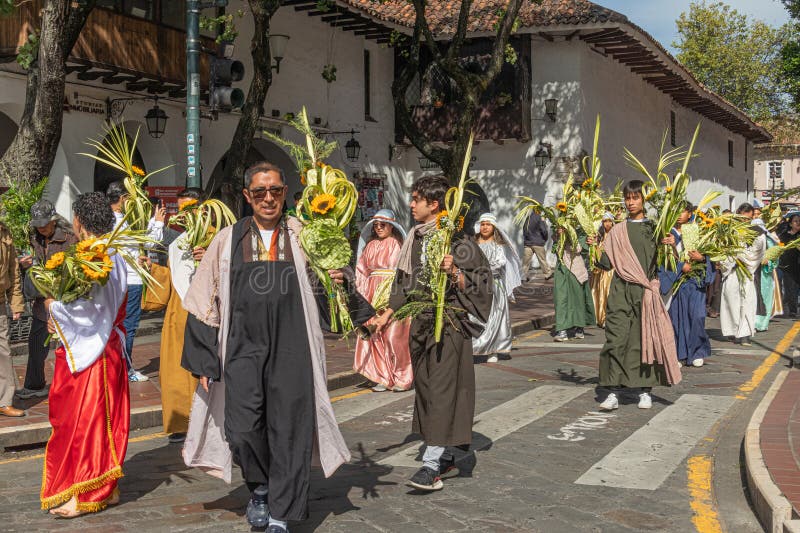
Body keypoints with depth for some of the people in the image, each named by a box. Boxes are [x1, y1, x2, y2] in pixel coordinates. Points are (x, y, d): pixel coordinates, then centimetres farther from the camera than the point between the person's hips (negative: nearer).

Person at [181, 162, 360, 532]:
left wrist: (338, 280, -12)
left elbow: (323, 282, 14)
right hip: (243, 347, 0)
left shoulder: (301, 236, 6)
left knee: (289, 429, -1)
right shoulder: (228, 240, 7)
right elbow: (204, 301, 9)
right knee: (242, 429, -7)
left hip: (291, 349, 0)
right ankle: (260, 487, 24)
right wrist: (204, 360, 4)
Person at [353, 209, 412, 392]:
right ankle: (383, 378, 8)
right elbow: (362, 271, 15)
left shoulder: (397, 245, 0)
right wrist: (363, 293, 5)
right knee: (375, 335, 1)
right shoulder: (370, 246, 13)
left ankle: (402, 378, 4)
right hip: (373, 293, 5)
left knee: (394, 335, -6)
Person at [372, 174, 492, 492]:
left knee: (441, 387, -9)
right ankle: (445, 456, 22)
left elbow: (479, 281, -10)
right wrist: (387, 315, 14)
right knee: (425, 386, 11)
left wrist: (454, 272, -27)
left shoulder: (455, 238, -10)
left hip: (449, 322, -8)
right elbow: (404, 283, 18)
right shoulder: (415, 237, 10)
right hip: (420, 322, 8)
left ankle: (432, 463, -11)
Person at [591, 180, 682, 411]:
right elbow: (607, 263, 7)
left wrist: (670, 246, -18)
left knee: (645, 338, 2)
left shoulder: (654, 228, 6)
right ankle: (613, 392, -4)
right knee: (616, 338, -6)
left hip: (646, 290, -1)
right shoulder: (617, 231, 11)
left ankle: (645, 391, 13)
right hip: (621, 290, 1)